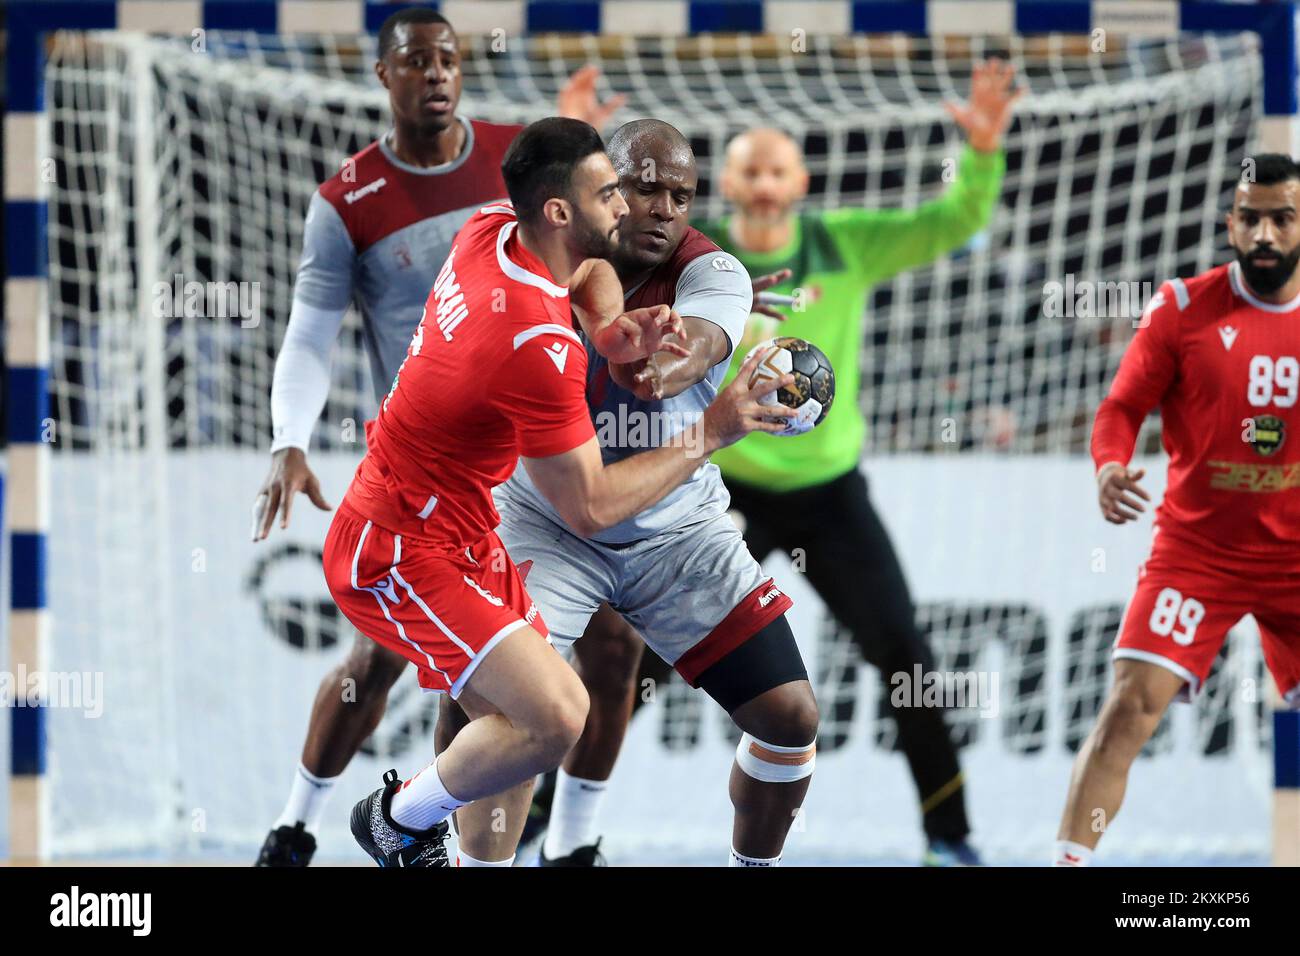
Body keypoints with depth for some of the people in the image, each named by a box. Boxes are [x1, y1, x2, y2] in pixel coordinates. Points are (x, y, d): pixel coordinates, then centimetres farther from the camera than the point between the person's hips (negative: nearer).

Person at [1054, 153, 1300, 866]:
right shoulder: (1185, 306, -4)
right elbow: (1122, 406, -4)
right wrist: (1110, 466, -24)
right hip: (1195, 552, -2)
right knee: (1131, 706, -15)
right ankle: (1068, 862, -12)